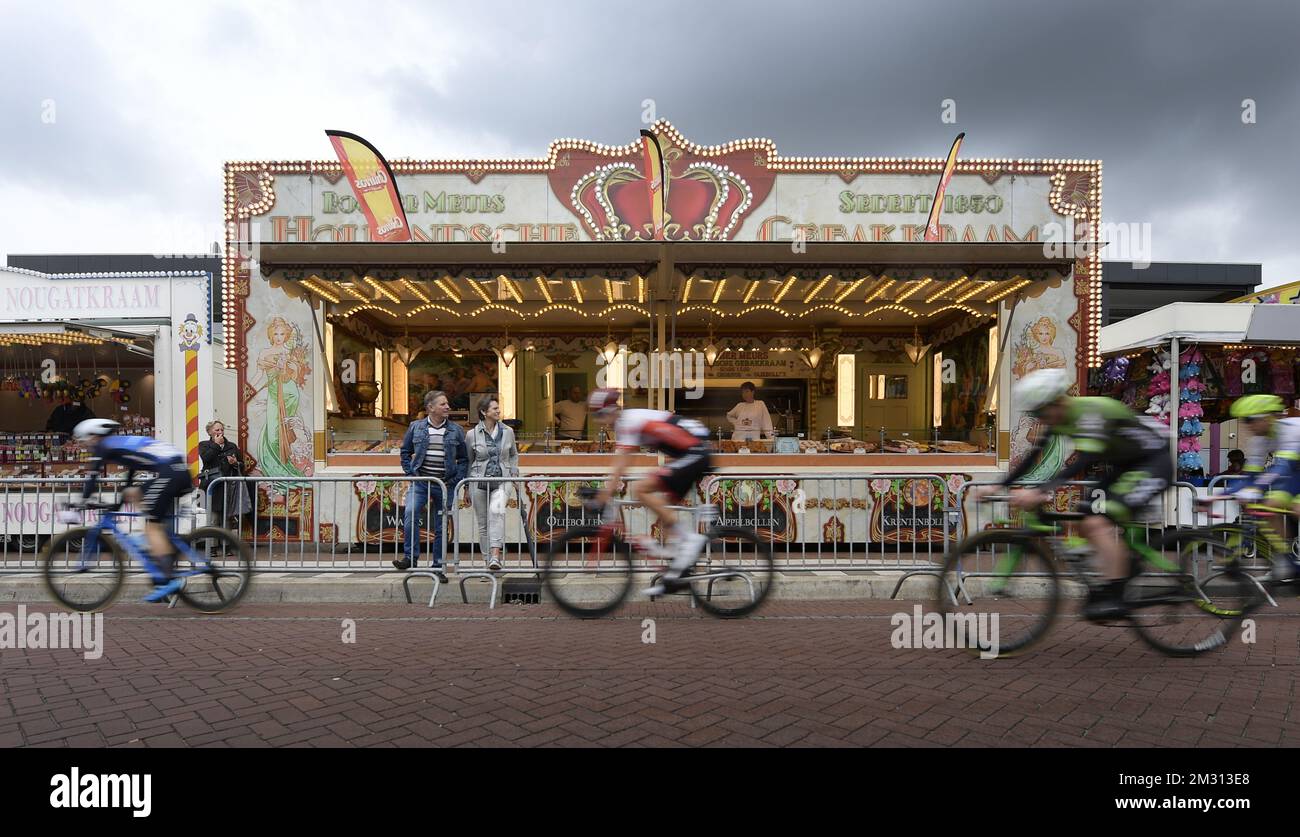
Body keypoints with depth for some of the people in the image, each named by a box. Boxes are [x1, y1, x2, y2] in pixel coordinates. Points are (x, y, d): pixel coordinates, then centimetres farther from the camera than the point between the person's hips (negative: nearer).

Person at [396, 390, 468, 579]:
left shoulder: (456, 430, 4)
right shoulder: (415, 427, 3)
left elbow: (463, 458, 8)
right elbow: (405, 453, 11)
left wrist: (456, 480, -3)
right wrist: (411, 474, 0)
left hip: (445, 485, 1)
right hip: (420, 482, -1)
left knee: (441, 528, 7)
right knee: (411, 512, -27)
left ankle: (437, 567, 18)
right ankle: (411, 557, -16)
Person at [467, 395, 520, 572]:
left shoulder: (507, 432, 6)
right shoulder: (473, 434, 1)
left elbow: (514, 454, 22)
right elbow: (468, 462, 11)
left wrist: (514, 473, 8)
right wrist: (467, 489, 13)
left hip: (501, 482, 0)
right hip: (479, 483, 0)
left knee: (497, 513, -26)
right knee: (483, 524, 5)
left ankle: (496, 556, -33)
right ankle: (488, 560, 16)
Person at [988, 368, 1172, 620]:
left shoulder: (1090, 412, -29)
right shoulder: (1057, 418, -4)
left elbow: (1084, 462, -40)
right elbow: (1032, 458, -1)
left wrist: (1040, 491, -48)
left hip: (1153, 464, -9)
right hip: (1124, 466, 9)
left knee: (1097, 523, -23)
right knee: (1083, 521, 1)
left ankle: (1115, 599, -17)